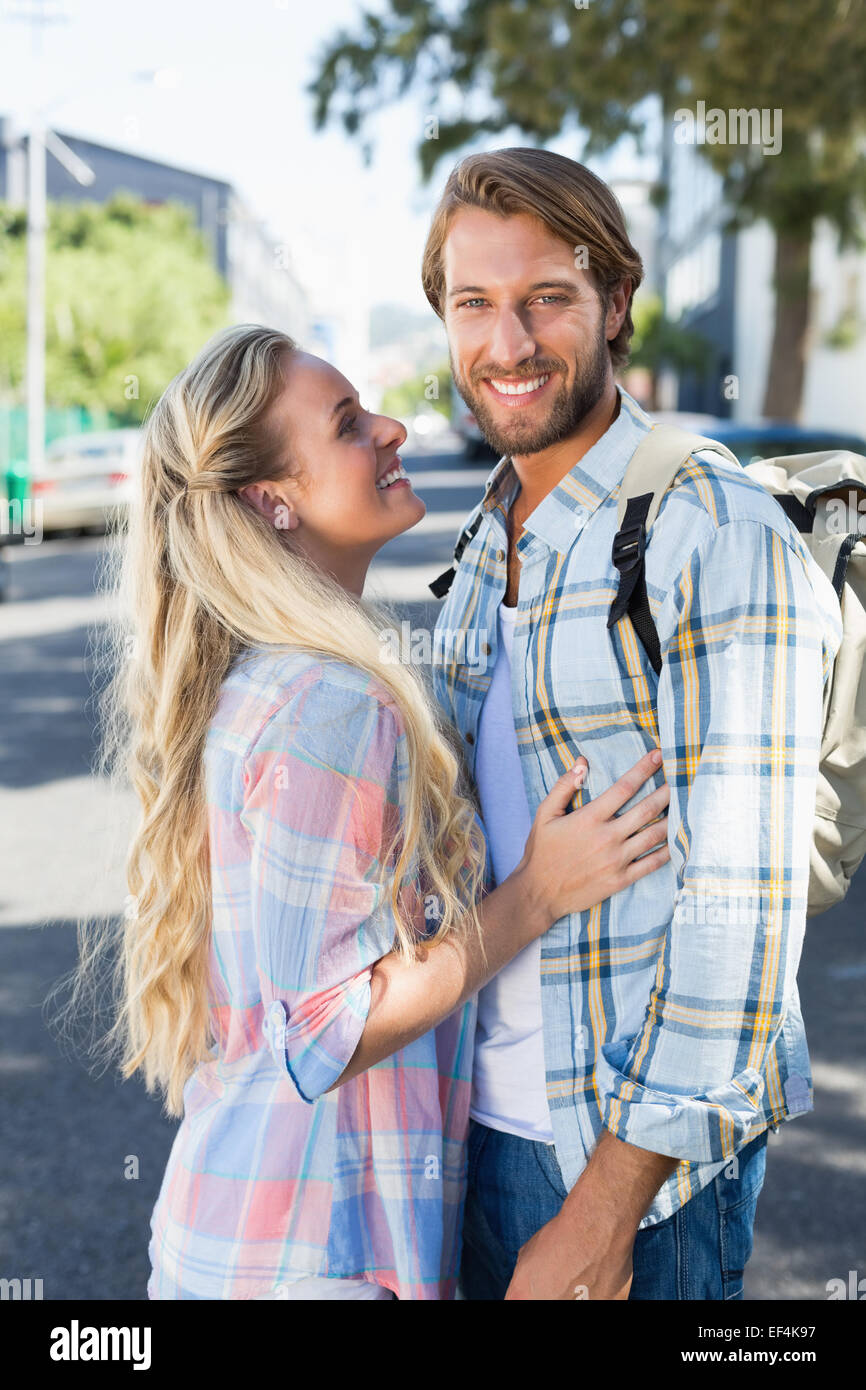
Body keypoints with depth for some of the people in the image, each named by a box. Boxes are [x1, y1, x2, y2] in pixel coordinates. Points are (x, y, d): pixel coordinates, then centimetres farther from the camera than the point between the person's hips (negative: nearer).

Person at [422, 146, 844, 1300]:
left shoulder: (721, 540, -17)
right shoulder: (490, 539, 8)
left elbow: (743, 901, -20)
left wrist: (605, 1210, -20)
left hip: (646, 1141, -7)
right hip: (487, 1116, 7)